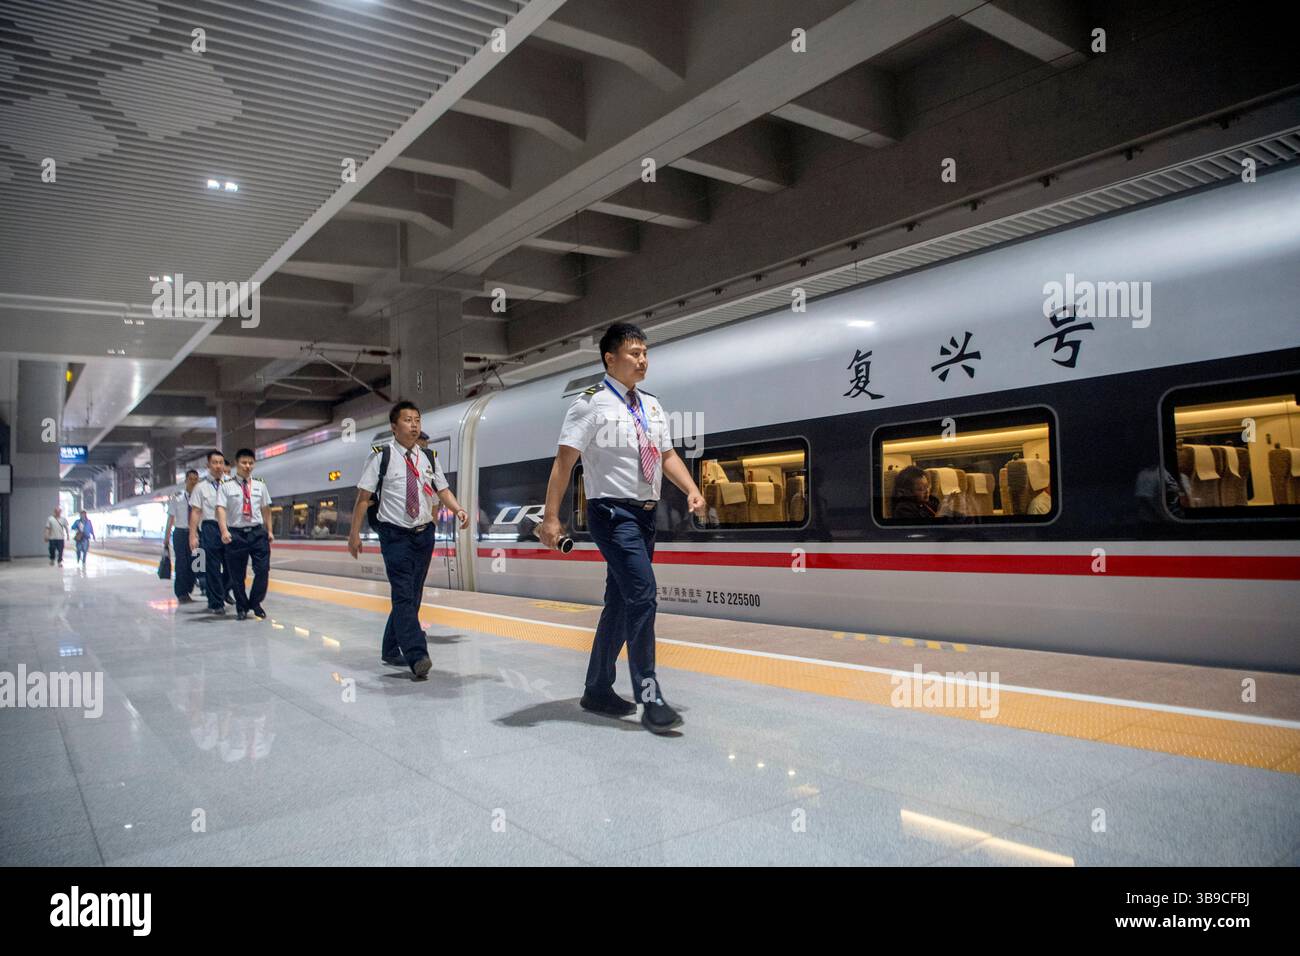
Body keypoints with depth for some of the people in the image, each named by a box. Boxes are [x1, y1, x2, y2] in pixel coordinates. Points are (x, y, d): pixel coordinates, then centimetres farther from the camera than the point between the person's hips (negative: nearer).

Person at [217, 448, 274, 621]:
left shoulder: (260, 485, 9)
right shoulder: (227, 486, -2)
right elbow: (221, 509, -10)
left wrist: (269, 531, 11)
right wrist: (224, 531, -23)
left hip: (258, 532, 2)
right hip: (236, 534, -2)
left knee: (263, 569, -5)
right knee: (237, 574, 7)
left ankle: (255, 603, 14)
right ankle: (241, 607, 23)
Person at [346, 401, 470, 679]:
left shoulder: (428, 457, 9)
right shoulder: (381, 455, -5)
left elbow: (443, 490, 7)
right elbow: (363, 496, -5)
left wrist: (459, 510, -13)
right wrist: (355, 533, -7)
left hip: (424, 533, 6)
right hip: (395, 535, -6)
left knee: (412, 596, 12)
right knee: (404, 596, -14)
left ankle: (391, 651, 26)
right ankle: (417, 656, -21)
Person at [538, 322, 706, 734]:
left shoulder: (652, 406, 13)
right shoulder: (591, 403, -8)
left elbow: (667, 455, 14)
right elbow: (564, 461, -12)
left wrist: (691, 489, -4)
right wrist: (551, 517, -18)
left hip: (646, 515, 8)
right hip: (613, 513, -8)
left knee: (621, 602, 12)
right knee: (642, 594, -17)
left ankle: (598, 691, 25)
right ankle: (650, 700, -9)